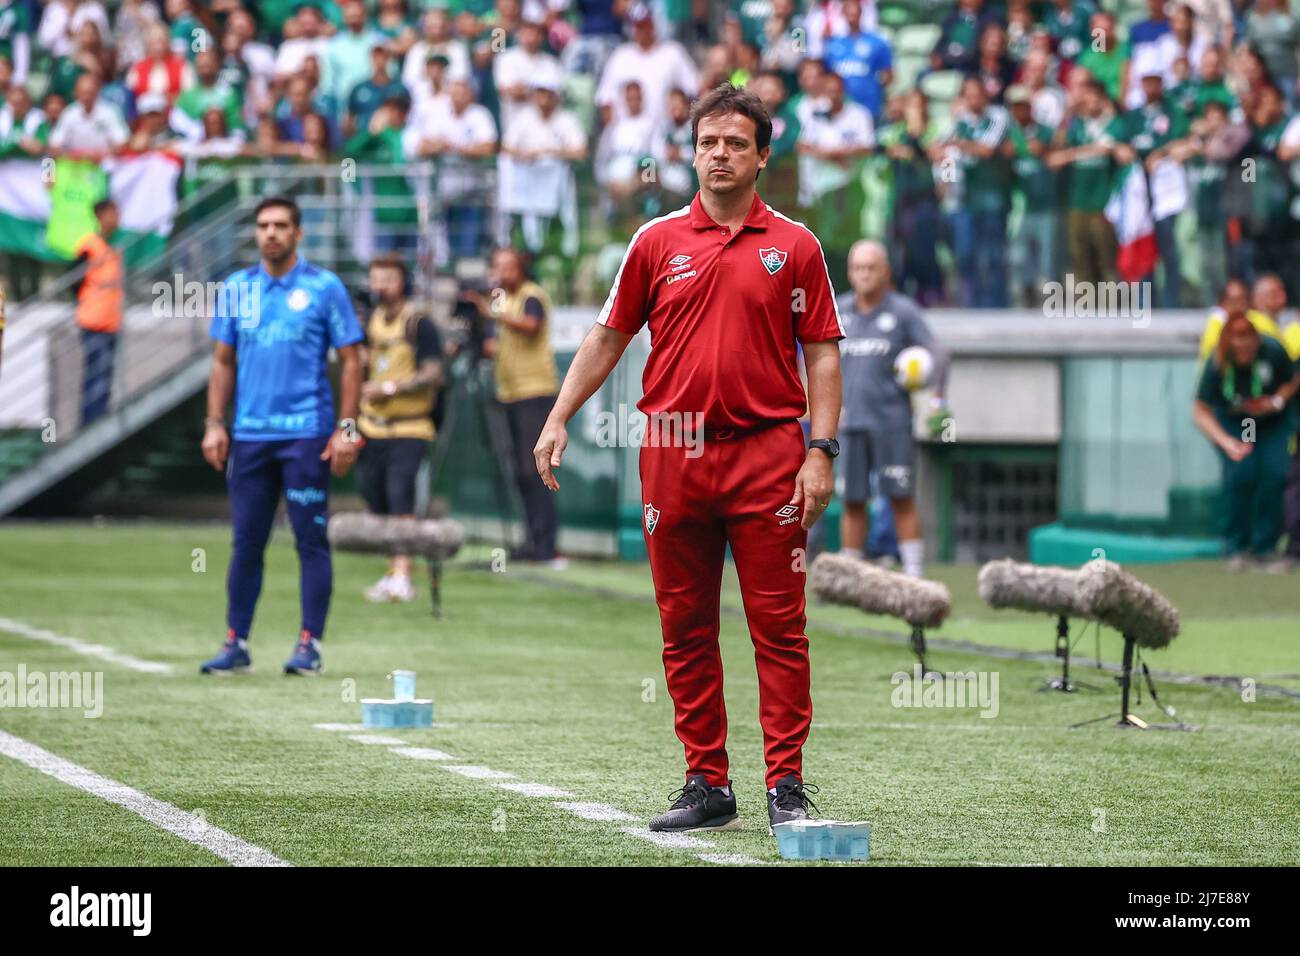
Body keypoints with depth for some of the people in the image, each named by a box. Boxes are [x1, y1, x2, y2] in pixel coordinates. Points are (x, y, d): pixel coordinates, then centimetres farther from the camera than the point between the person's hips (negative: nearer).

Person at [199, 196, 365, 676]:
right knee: (246, 542, 6)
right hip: (249, 434, 3)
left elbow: (350, 361, 0)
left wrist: (347, 429, -7)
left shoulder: (324, 288, -1)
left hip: (307, 434, -3)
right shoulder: (235, 289, 10)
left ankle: (309, 645, 3)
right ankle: (236, 644, 11)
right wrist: (214, 425, 6)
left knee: (311, 541, -2)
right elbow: (223, 361, 14)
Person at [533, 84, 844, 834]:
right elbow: (609, 336, 14)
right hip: (674, 456, 2)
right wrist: (559, 419, 6)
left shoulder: (794, 245, 4)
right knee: (686, 629, 4)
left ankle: (787, 785, 0)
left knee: (779, 626, -3)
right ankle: (707, 785, 11)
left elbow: (822, 352, 3)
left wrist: (821, 453, -6)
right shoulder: (657, 241, 8)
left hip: (767, 454, -2)